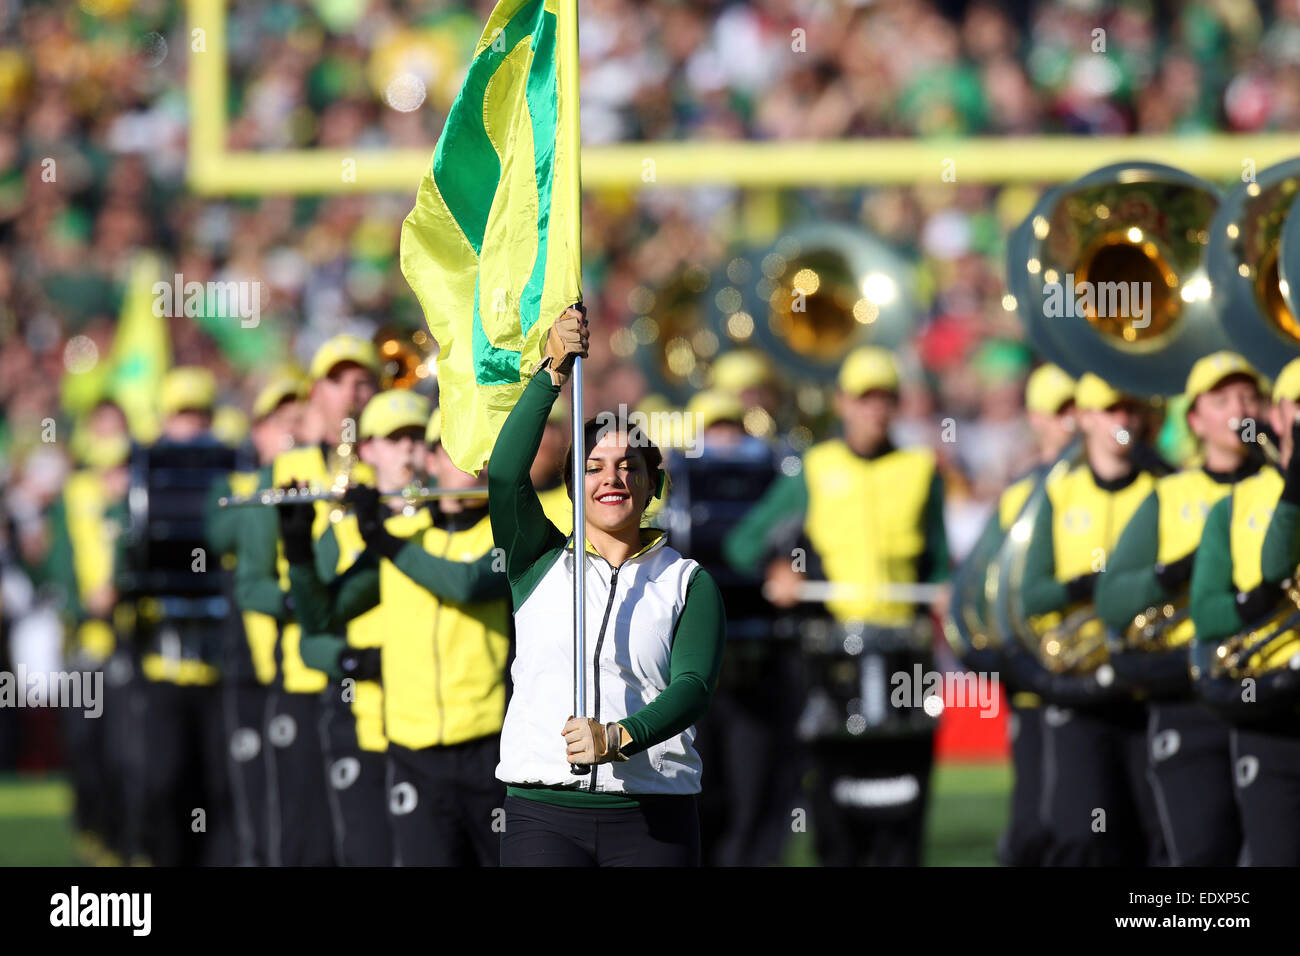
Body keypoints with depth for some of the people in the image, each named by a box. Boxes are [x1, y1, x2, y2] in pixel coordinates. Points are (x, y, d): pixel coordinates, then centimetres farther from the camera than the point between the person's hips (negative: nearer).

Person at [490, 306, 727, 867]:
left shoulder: (689, 583, 10)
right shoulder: (540, 564, 12)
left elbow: (692, 689, -5)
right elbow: (506, 474, -5)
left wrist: (620, 736, -23)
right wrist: (552, 374, -10)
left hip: (653, 818, 0)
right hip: (543, 813, 0)